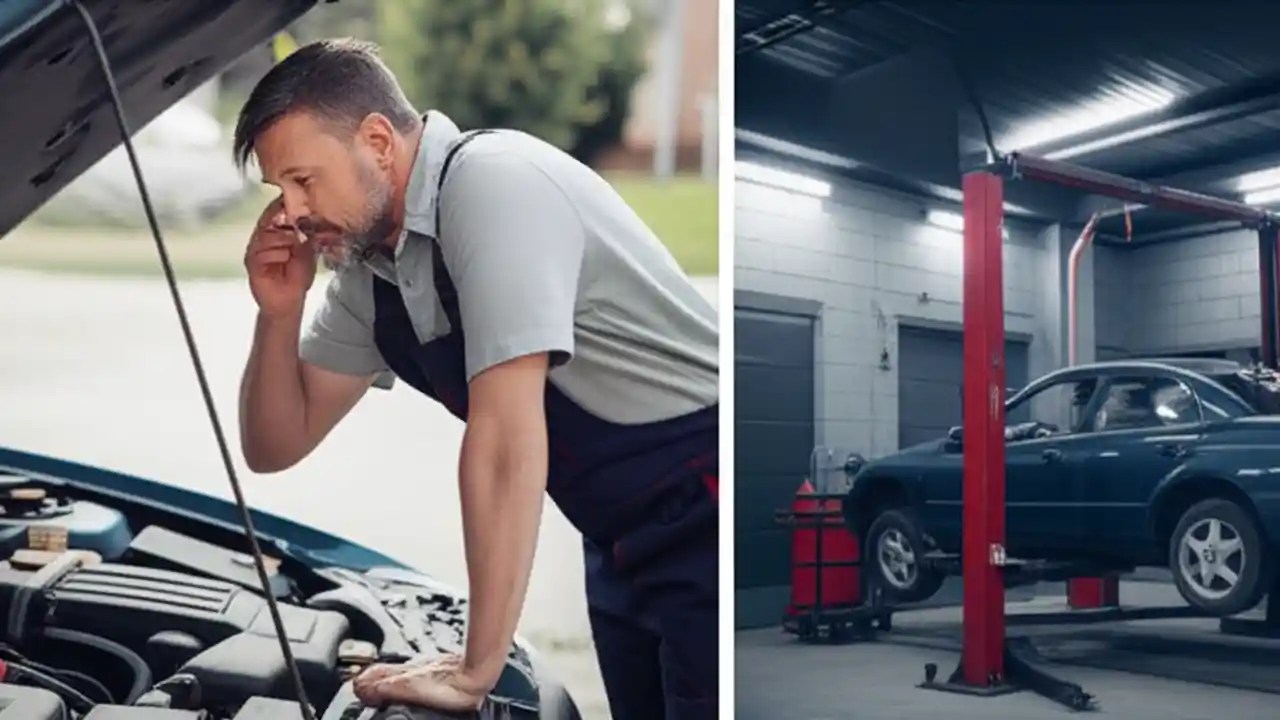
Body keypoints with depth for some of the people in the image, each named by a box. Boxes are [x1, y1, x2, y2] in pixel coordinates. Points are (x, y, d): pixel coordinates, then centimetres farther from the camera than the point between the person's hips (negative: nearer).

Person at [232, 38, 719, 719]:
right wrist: (279, 310, -6)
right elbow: (275, 448, 11)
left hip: (704, 518, -8)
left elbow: (507, 436, -26)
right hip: (624, 543, 8)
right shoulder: (367, 269, 4)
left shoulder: (491, 179, -21)